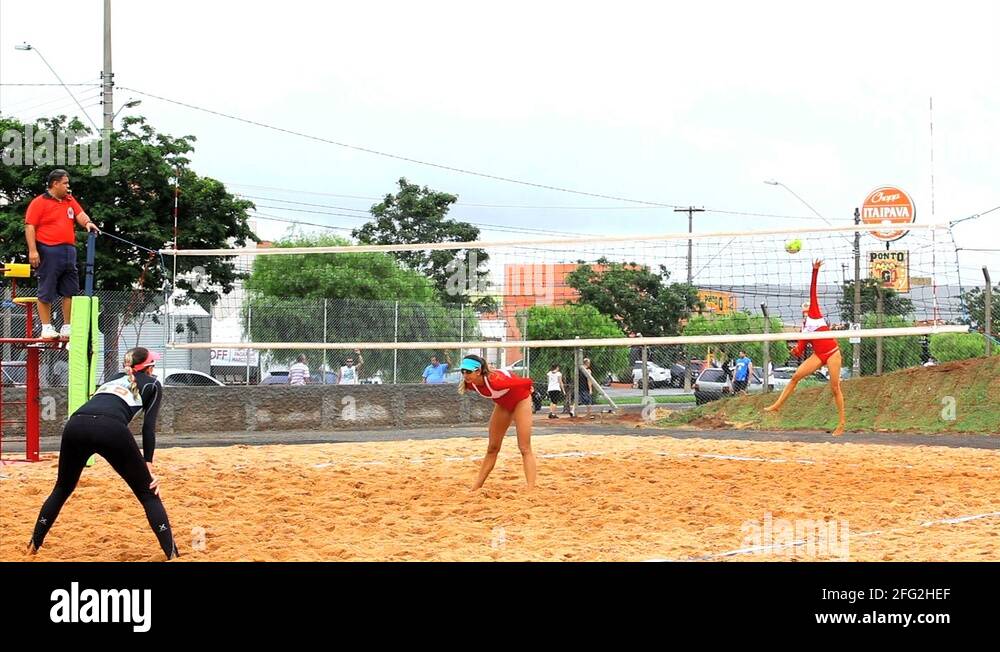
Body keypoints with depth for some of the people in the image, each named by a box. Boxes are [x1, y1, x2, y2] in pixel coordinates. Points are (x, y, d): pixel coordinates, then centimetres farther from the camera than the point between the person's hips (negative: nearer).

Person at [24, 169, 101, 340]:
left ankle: (67, 327, 14)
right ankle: (46, 328, 6)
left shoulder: (70, 200, 16)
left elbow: (80, 214, 7)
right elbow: (30, 226, -8)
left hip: (69, 252, 7)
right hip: (49, 252, -7)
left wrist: (87, 223, -18)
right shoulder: (39, 202, -4)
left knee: (70, 291, 7)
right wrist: (33, 250, -16)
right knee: (46, 292, 0)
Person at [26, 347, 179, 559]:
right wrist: (148, 464, 9)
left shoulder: (116, 377, 38)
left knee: (62, 488, 26)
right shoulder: (152, 384, 25)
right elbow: (148, 426, 12)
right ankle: (172, 553, 0)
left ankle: (34, 545, 28)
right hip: (111, 429, -4)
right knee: (148, 493, 7)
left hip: (75, 425, 4)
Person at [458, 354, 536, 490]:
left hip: (520, 399, -6)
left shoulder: (495, 380, -42)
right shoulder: (470, 384, -23)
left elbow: (527, 382, -29)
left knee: (525, 448, -14)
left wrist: (530, 388, -8)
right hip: (502, 403, 6)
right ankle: (475, 489, 21)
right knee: (492, 448, 13)